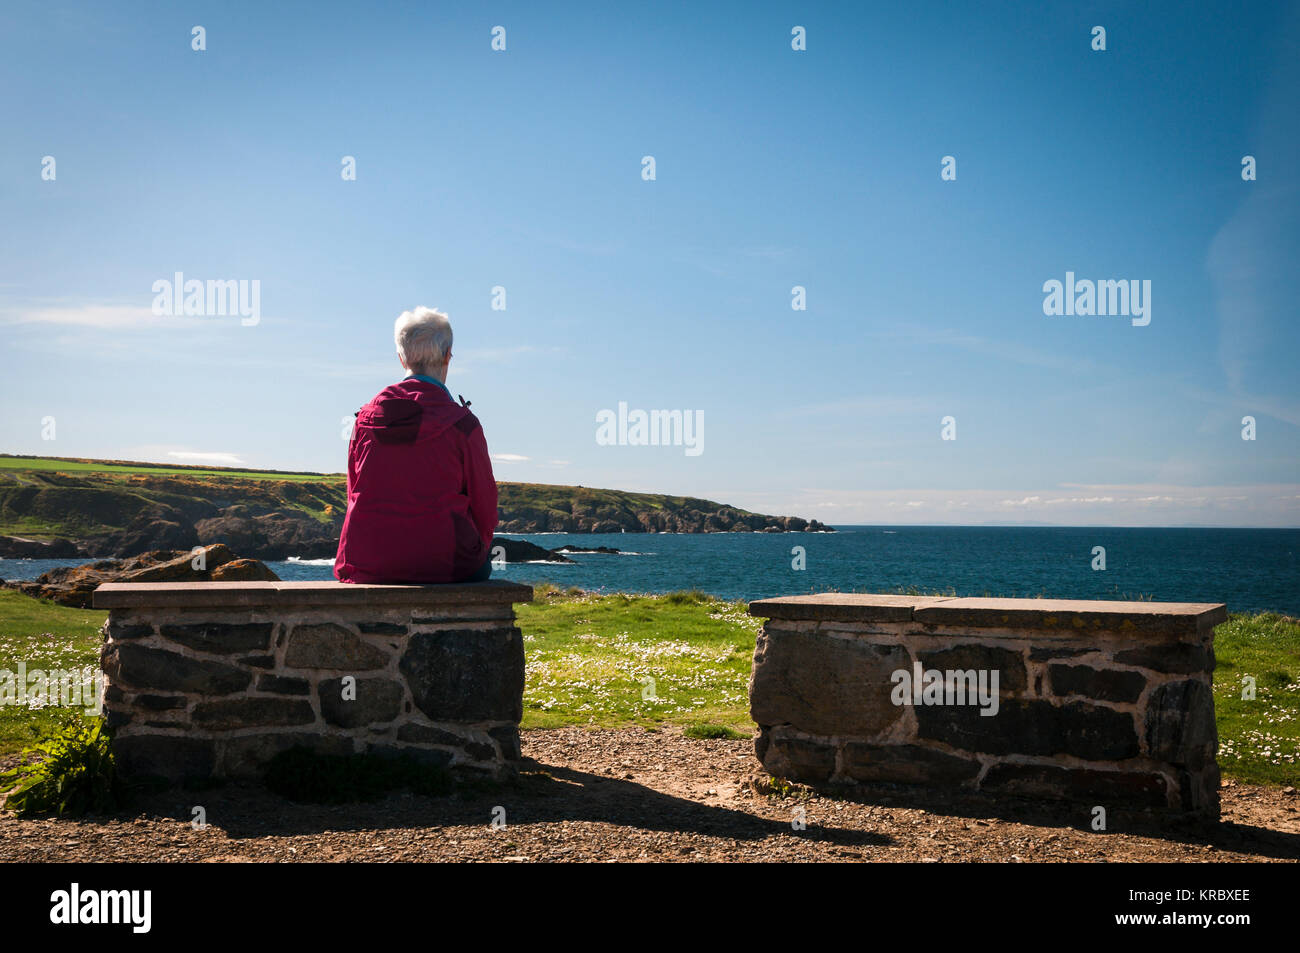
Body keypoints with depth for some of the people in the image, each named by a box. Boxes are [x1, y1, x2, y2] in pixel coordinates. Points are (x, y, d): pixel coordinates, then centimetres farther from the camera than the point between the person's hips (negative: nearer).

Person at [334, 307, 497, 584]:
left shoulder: (366, 417, 3)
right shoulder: (461, 423, -10)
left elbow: (354, 492, 11)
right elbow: (484, 502, -2)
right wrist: (479, 546, 18)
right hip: (443, 561, -4)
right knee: (482, 562, 30)